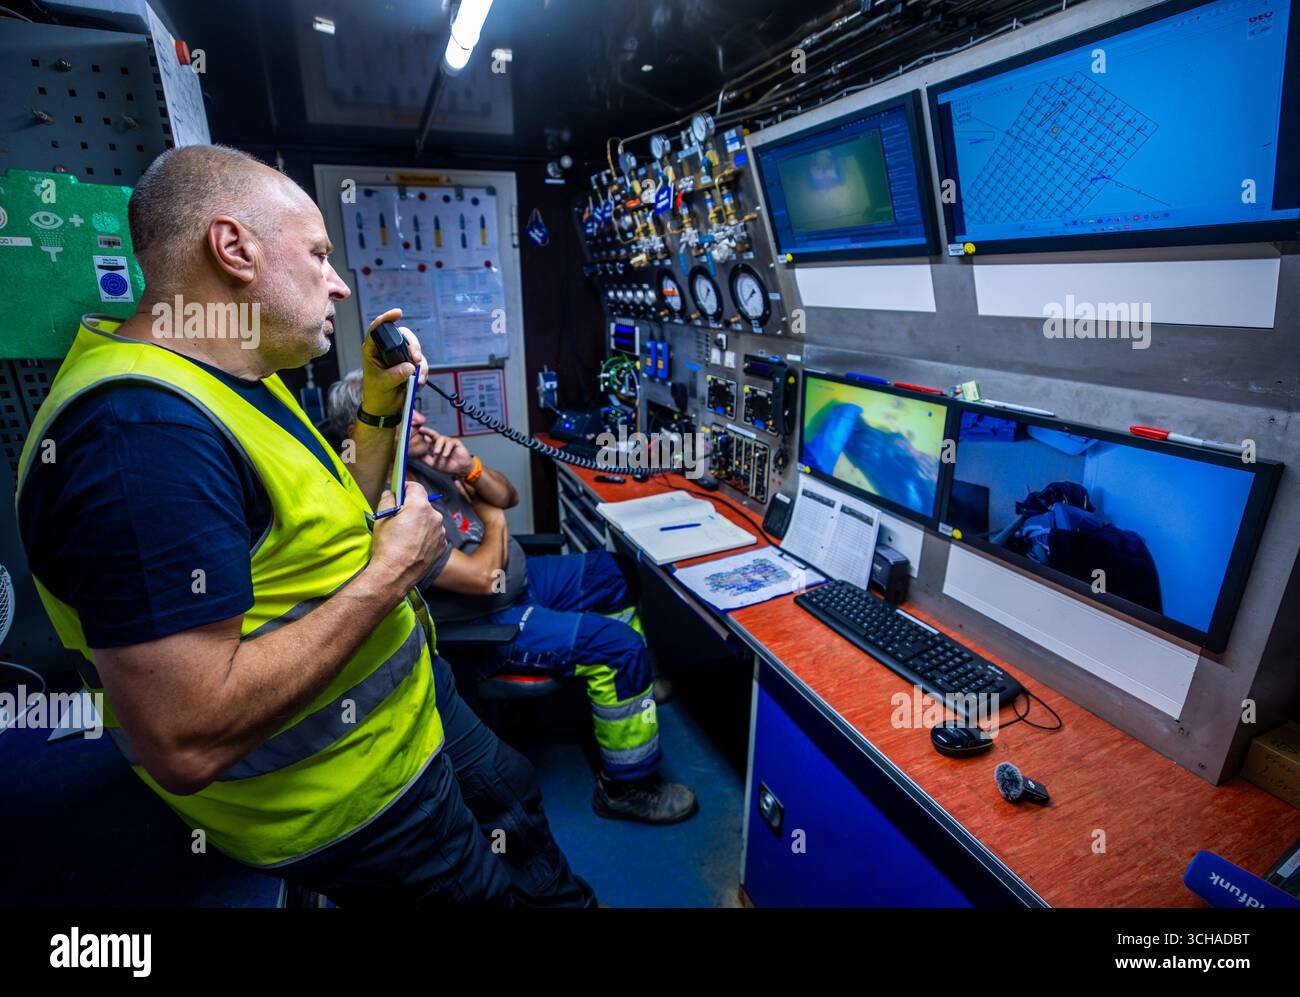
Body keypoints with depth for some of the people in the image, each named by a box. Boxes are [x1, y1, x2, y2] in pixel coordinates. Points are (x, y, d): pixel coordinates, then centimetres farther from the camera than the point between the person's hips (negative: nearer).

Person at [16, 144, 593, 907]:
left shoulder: (243, 383, 3)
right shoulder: (138, 427, -30)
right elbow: (187, 745, -34)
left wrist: (380, 410, 1)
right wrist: (391, 573, -27)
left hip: (412, 700, 10)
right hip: (352, 800, -9)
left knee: (516, 793, 30)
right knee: (485, 892, 16)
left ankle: (564, 898, 57)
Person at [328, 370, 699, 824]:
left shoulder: (421, 458, -1)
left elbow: (508, 496, 5)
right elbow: (484, 578, -28)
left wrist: (469, 467, -16)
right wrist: (493, 519, -10)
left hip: (519, 578, 9)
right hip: (487, 623, -9)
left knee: (619, 570, 12)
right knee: (621, 645, -17)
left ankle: (629, 681, 33)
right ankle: (627, 786, 2)